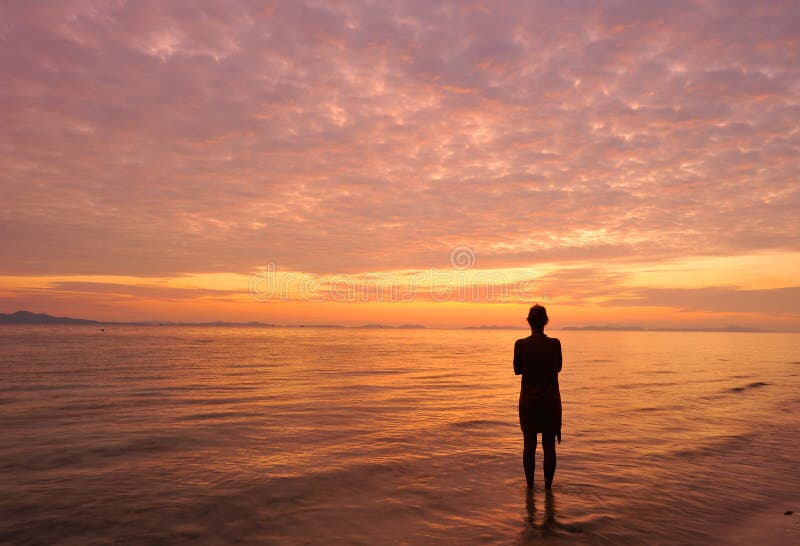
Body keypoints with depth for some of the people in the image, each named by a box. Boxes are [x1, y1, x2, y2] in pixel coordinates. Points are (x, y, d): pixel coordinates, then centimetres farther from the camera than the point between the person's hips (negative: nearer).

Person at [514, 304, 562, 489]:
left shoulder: (521, 345, -11)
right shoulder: (554, 344, -10)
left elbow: (517, 370, 2)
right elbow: (558, 368, 6)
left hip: (528, 401, 0)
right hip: (551, 400, 0)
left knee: (529, 445, 11)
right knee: (549, 445, 10)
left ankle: (530, 485, 19)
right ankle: (548, 486, 17)